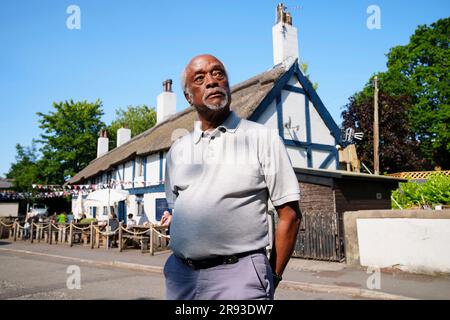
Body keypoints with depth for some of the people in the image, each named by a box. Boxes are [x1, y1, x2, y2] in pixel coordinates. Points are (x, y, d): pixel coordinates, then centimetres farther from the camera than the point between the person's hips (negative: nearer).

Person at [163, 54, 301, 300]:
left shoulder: (263, 138, -3)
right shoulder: (178, 149, 10)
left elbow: (289, 214, -4)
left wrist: (272, 277, -3)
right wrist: (181, 265, 13)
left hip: (238, 273, -4)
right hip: (180, 274, 5)